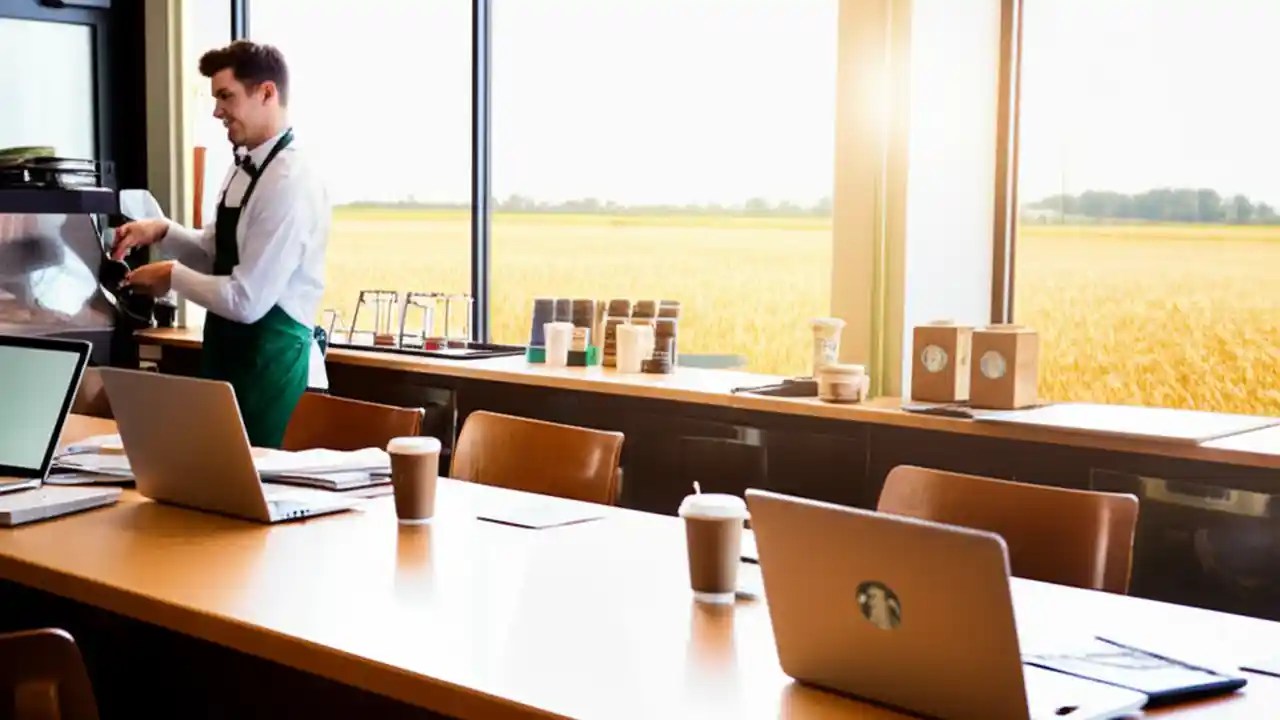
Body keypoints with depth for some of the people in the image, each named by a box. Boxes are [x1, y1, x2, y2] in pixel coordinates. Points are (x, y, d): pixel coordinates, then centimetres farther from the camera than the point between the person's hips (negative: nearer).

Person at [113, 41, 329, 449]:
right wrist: (162, 232, 2)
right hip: (231, 354, 9)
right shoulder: (243, 168, 7)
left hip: (272, 361, -9)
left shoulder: (290, 183, -22)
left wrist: (173, 276, -11)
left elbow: (247, 300, -24)